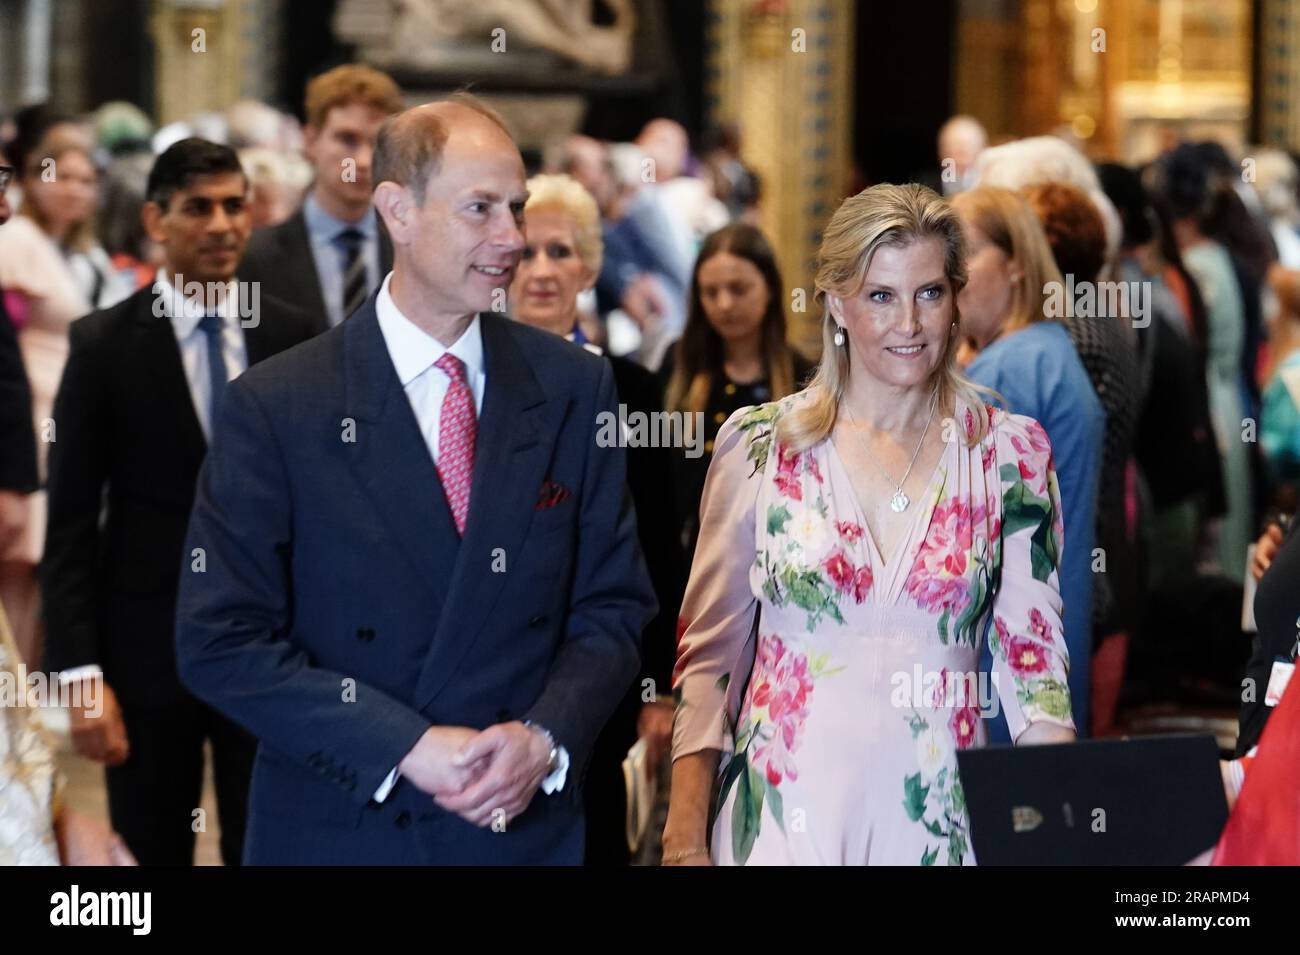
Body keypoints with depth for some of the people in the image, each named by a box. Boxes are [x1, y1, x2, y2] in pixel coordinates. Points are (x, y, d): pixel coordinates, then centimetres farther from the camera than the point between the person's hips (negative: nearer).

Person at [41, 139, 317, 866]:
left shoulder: (297, 337, 3)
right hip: (148, 649, -2)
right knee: (151, 855, 8)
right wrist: (81, 675, -12)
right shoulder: (105, 344, -4)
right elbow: (71, 525, -5)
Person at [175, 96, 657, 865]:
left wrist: (546, 737, -14)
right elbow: (220, 641, -10)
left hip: (529, 825, 2)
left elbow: (614, 601, 4)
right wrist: (408, 749, -17)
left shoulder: (575, 388, 1)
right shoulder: (276, 407, -7)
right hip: (341, 827, -2)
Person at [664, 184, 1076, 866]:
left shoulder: (1010, 452, 1)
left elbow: (1032, 655, 2)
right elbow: (709, 651, 3)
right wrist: (685, 840, -1)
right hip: (786, 810, -1)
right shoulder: (758, 444, 0)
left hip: (942, 816, 1)